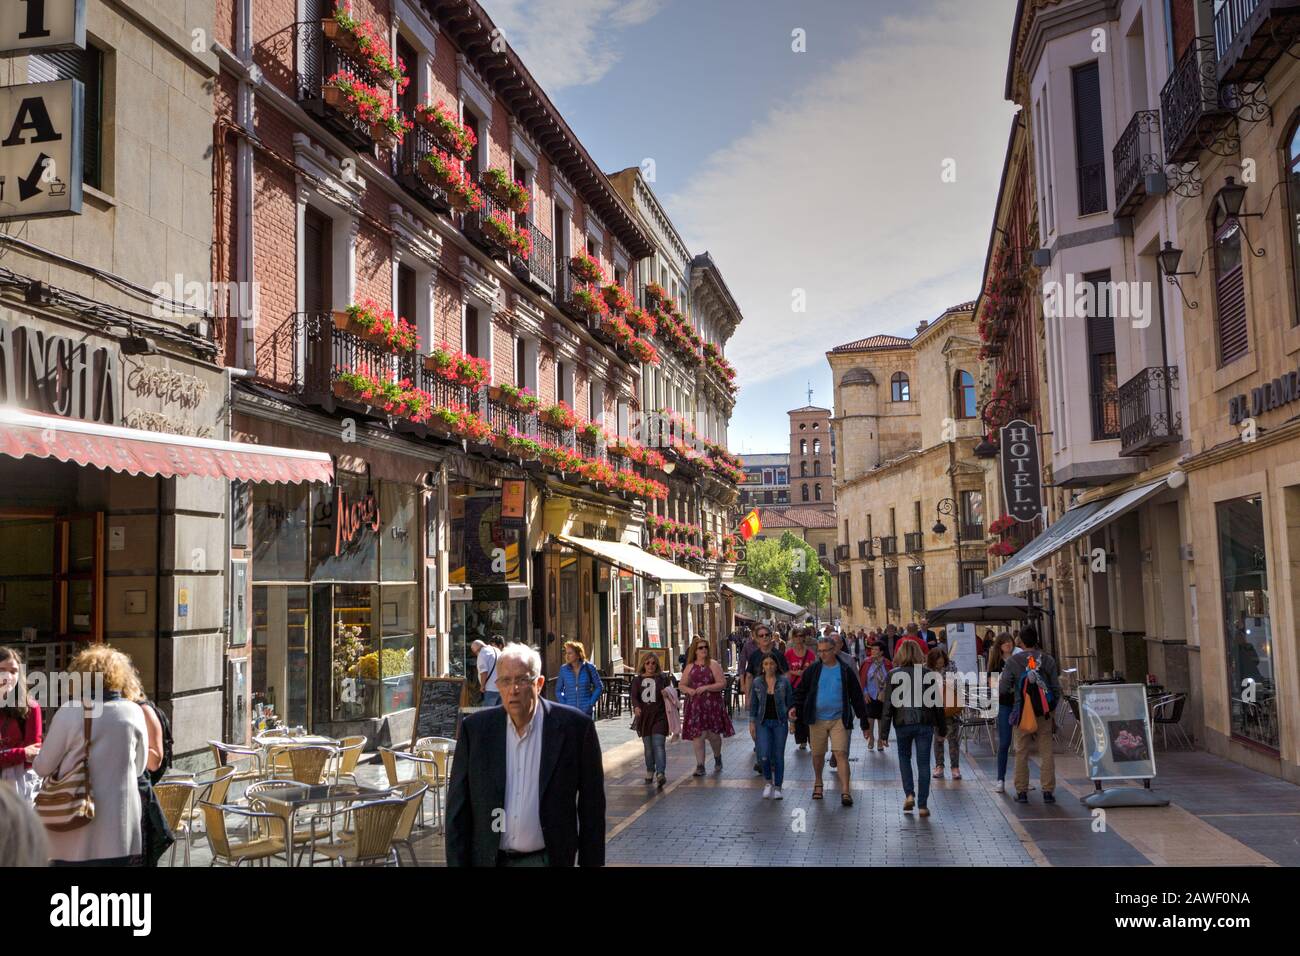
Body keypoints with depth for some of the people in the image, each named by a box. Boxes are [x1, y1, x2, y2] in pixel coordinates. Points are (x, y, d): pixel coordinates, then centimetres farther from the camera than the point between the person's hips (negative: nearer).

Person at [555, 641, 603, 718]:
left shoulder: (589, 667, -4)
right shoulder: (563, 669, -1)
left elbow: (599, 687, 3)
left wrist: (591, 703, -5)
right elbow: (558, 690, 10)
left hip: (586, 711, -1)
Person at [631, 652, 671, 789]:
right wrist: (636, 706, -21)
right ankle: (650, 771, 25)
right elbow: (633, 695, -2)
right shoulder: (637, 680, 8)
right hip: (644, 716, 2)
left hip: (659, 716, -2)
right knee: (648, 746, 10)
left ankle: (661, 773, -20)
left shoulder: (662, 679, 5)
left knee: (659, 744, -13)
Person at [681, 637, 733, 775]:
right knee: (697, 735, -2)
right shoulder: (690, 667, 9)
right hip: (695, 705, 2)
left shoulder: (713, 665, -1)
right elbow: (681, 685, 14)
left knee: (713, 734, 1)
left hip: (712, 703, -2)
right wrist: (688, 690, -7)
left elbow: (722, 684, -7)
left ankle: (718, 758, 30)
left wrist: (706, 687, -17)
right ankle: (700, 766, 6)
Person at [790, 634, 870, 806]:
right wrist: (795, 706, -11)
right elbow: (801, 690, 9)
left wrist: (864, 723, 4)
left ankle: (845, 792, -10)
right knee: (817, 754, 11)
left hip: (839, 720, -2)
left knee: (841, 753, -11)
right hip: (817, 719, 2)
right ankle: (818, 783, 34)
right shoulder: (813, 670, 3)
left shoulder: (846, 671, 0)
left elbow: (857, 698, 4)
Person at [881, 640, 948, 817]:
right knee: (923, 763, 6)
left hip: (902, 723, 0)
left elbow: (889, 703, -4)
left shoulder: (893, 674, -4)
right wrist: (942, 727, 13)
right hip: (925, 723, 0)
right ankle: (923, 805, 6)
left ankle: (909, 795, 8)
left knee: (904, 757, 21)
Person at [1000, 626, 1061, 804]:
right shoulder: (1047, 660, -1)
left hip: (1021, 713, -1)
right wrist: (1052, 707, 15)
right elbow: (1056, 688, 2)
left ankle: (1022, 792, 11)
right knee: (1046, 752, 7)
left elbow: (1002, 689, -7)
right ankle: (1048, 791, 7)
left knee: (1021, 753, 8)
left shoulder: (1013, 661, -7)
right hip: (1043, 713, 1)